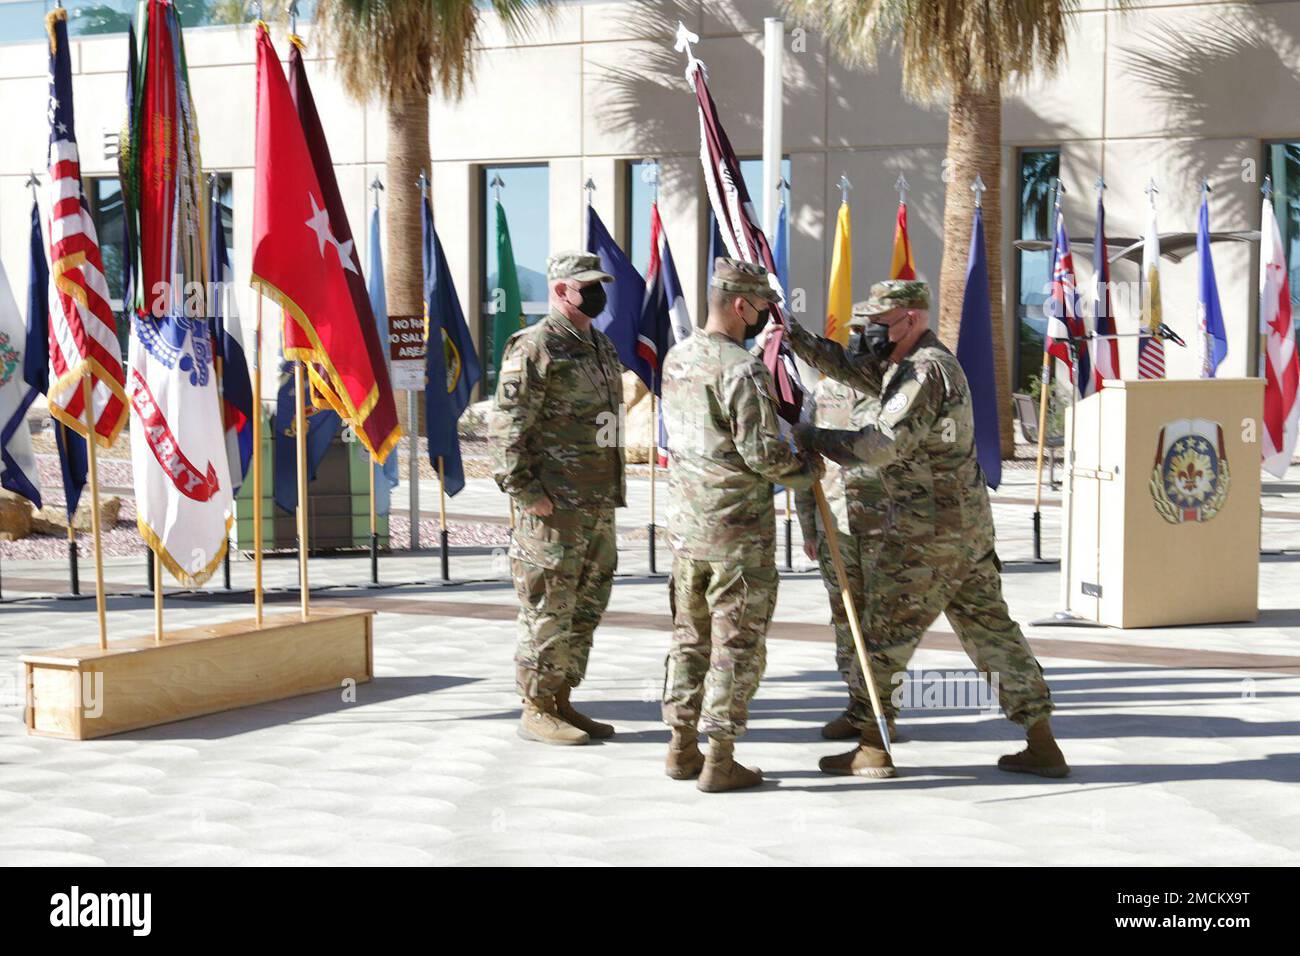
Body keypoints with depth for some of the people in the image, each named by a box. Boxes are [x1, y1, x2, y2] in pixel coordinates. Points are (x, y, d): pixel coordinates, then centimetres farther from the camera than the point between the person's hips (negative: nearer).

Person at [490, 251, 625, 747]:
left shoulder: (602, 347, 17)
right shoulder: (533, 348, -11)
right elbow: (507, 427, -15)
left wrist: (613, 490, 20)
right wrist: (526, 492, -19)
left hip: (599, 503, 9)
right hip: (554, 505, -9)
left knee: (586, 607, 12)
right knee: (548, 608, -4)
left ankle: (560, 702, 21)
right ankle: (536, 711, 3)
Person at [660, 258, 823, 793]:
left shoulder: (677, 359, 8)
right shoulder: (742, 369, -18)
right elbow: (763, 455, -21)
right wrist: (808, 469, -1)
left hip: (686, 526, 8)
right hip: (739, 532, -8)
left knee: (690, 638, 16)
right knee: (737, 646, 0)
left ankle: (682, 748, 22)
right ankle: (720, 760, 2)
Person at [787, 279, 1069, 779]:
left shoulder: (927, 369, -16)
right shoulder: (902, 359, 15)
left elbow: (884, 444, -22)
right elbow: (846, 367, 15)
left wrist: (815, 438, -13)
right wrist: (793, 334, 5)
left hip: (934, 526, -10)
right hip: (968, 519, 10)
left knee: (887, 626, -1)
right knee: (990, 628, 11)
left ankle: (872, 749, 5)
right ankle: (1042, 746, 12)